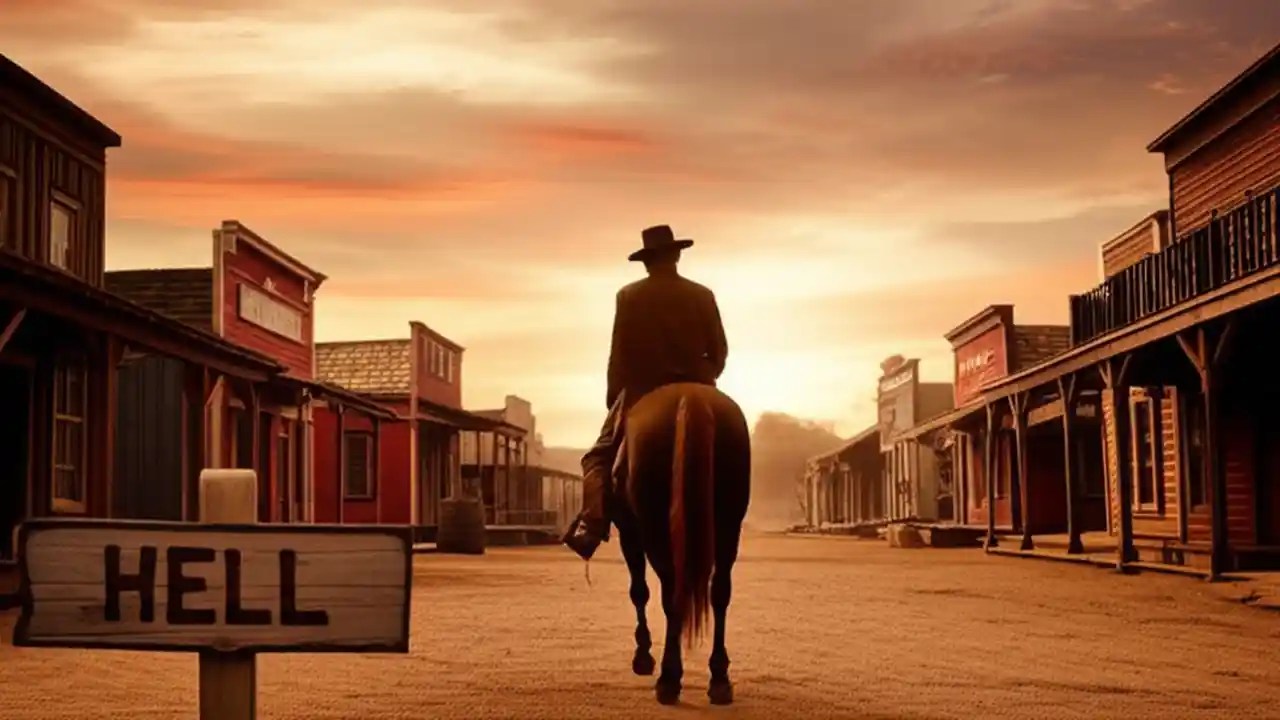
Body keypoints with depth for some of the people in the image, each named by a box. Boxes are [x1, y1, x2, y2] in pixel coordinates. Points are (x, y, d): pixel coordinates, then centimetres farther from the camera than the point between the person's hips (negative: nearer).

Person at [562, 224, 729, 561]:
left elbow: (618, 355, -4)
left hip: (641, 393, -2)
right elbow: (720, 351, 3)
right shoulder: (703, 296, 1)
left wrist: (612, 397, 6)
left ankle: (591, 526, -7)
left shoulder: (629, 296, -4)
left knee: (599, 457, 11)